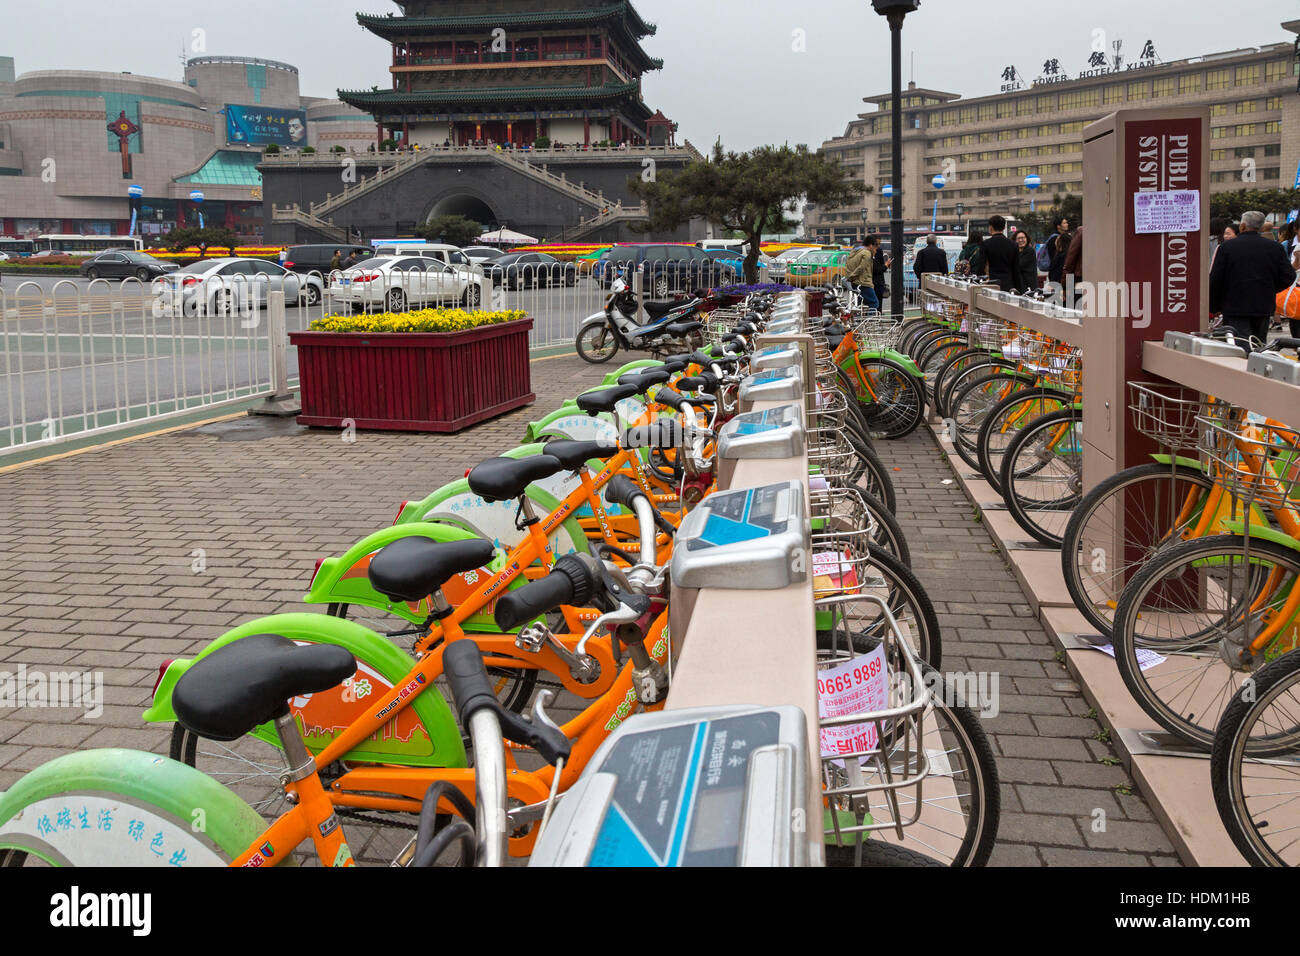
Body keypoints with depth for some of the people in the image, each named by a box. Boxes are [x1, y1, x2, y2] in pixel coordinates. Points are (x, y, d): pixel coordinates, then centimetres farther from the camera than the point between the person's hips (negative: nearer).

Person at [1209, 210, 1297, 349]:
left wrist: (1214, 306, 5)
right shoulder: (1275, 248, 3)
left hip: (1235, 308, -4)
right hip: (1264, 308, 4)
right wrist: (1270, 289, 20)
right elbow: (1288, 277, 2)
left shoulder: (1226, 247, -5)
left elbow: (1215, 280, -5)